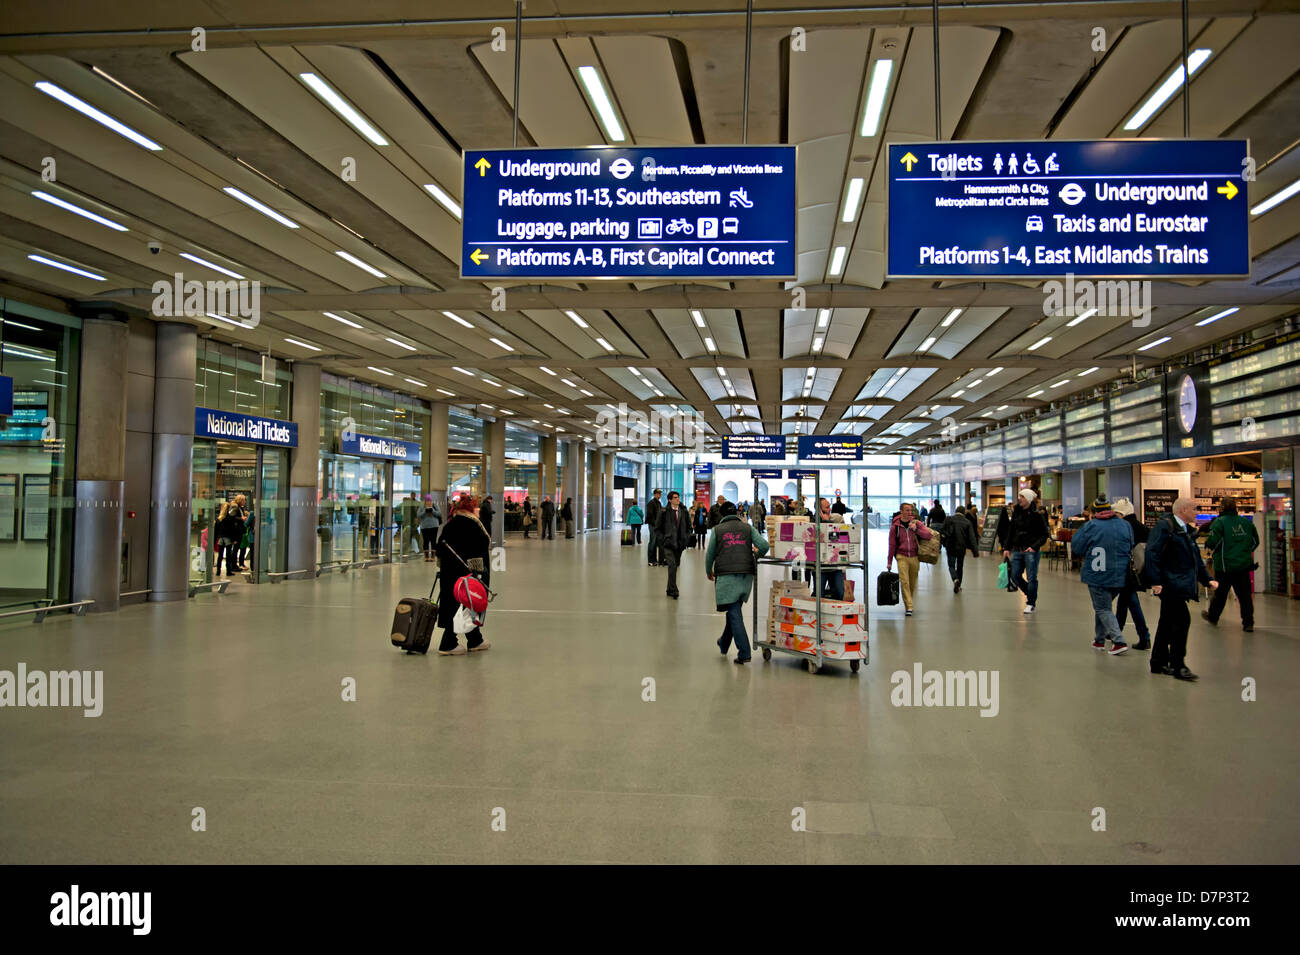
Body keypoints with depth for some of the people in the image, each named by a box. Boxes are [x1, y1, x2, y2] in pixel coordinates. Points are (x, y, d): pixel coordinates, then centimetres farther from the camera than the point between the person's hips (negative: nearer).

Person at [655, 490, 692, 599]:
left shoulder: (684, 511, 7)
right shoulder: (664, 512, -3)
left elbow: (688, 526, 17)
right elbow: (658, 528, 2)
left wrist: (686, 538, 4)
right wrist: (662, 540, -7)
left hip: (680, 544, 4)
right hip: (668, 544, -4)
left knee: (675, 565, 10)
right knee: (672, 565, -16)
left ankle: (670, 590, 23)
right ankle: (673, 590, -12)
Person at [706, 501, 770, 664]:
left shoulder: (717, 530, 7)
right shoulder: (748, 528, 11)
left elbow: (709, 554, 9)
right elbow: (764, 545, 0)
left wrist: (709, 571, 27)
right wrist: (757, 553, 23)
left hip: (726, 575, -3)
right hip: (746, 575, 3)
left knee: (734, 614, -4)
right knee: (734, 610, 19)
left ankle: (744, 653, -12)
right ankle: (724, 644, 35)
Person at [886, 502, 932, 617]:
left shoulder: (916, 523, 3)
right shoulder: (895, 526, -1)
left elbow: (929, 535, -4)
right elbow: (892, 545, 4)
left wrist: (916, 530, -18)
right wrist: (889, 562, 6)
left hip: (915, 557, 2)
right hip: (902, 557, -2)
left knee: (912, 583, 11)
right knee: (904, 582, -15)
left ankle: (908, 602, 30)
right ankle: (909, 607, -16)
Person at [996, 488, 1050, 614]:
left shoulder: (1037, 514, -7)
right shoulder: (1016, 512, 8)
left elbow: (1044, 534, -6)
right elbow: (1010, 531, 13)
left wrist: (1035, 547, -18)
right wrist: (1006, 547, 7)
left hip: (1031, 551, -5)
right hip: (1017, 550, 6)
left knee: (1031, 578, -1)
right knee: (1015, 576, 7)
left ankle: (1031, 604, 13)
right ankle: (1030, 594, 31)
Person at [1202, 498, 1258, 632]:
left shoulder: (1219, 522, -11)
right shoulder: (1247, 522, 5)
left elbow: (1213, 541, -20)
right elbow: (1256, 541, 11)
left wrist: (1207, 542, 2)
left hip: (1225, 565, -3)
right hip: (1244, 564, 3)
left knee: (1220, 593, 12)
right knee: (1245, 594, 6)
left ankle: (1213, 616, 28)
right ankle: (1248, 623, 3)